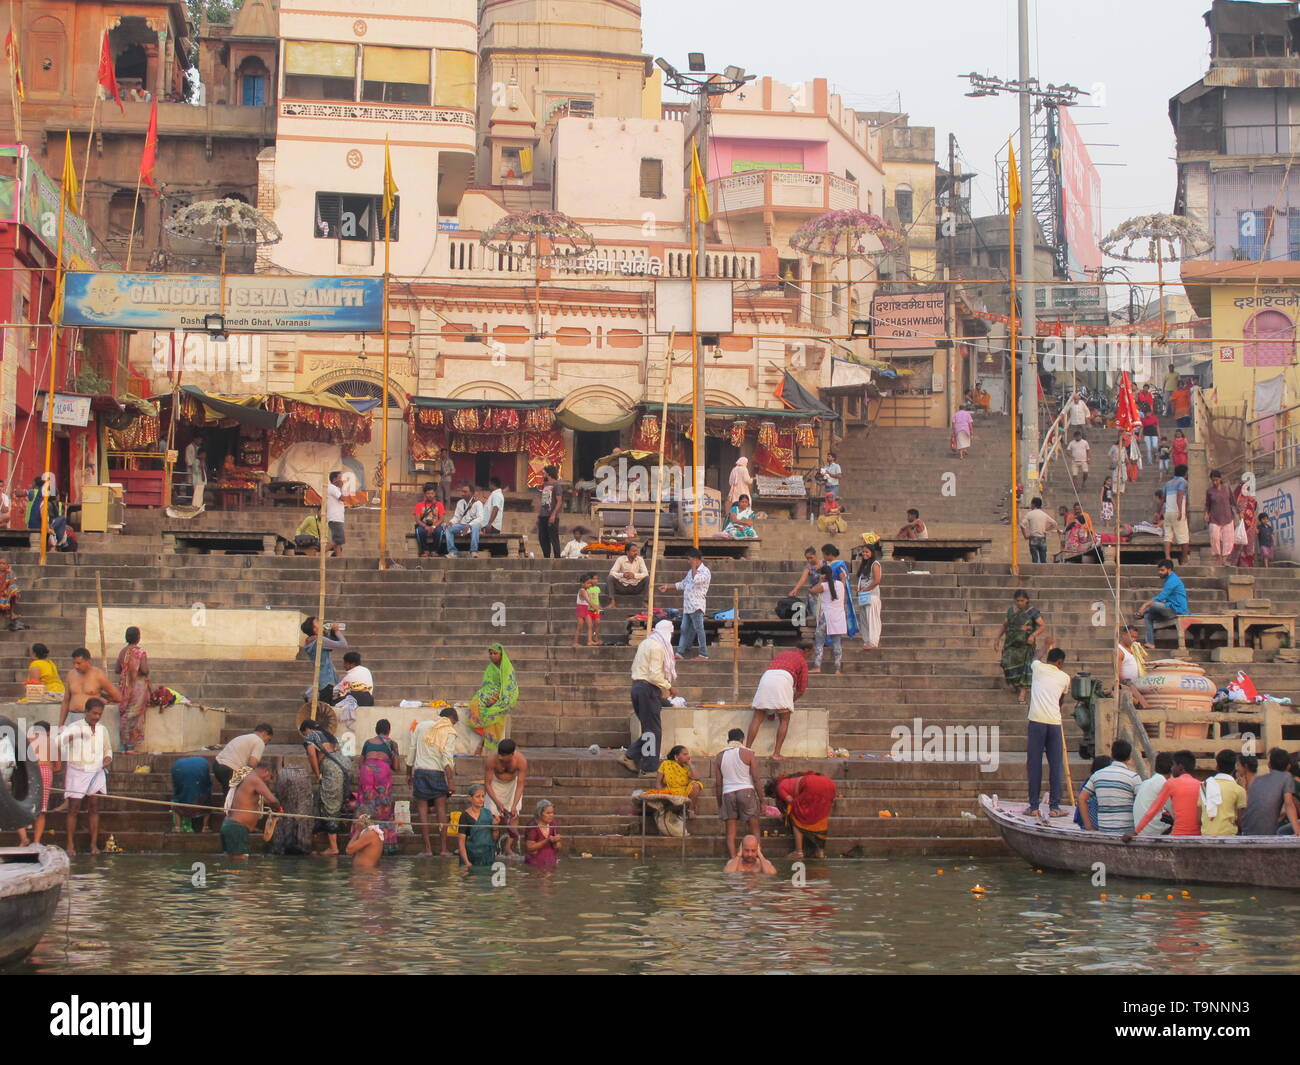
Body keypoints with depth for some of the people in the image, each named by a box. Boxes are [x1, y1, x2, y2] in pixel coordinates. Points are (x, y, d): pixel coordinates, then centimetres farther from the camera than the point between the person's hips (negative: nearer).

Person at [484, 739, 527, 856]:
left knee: (514, 814, -9)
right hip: (496, 783, -1)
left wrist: (514, 806, -37)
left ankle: (509, 848, -3)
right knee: (494, 816, -10)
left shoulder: (521, 760, -34)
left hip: (513, 782, 1)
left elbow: (520, 785, -28)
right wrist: (497, 802, -36)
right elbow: (487, 783, -26)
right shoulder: (492, 759, -35)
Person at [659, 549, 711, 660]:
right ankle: (680, 652, 10)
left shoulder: (705, 571, -9)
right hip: (687, 606, 9)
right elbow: (682, 584, 29)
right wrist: (667, 587, 27)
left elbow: (696, 579, -29)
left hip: (697, 606, -9)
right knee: (685, 629, 8)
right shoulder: (691, 571, 20)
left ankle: (704, 654, -3)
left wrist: (694, 566, -18)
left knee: (699, 629, -6)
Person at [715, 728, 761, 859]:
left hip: (727, 794, 2)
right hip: (746, 791, -2)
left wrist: (719, 804, 15)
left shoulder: (720, 756, 10)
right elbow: (755, 779, -2)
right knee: (754, 828, 5)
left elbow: (717, 783, 9)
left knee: (731, 832, 2)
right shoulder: (748, 753, 2)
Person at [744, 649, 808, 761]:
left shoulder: (779, 654, 36)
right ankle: (776, 753, -4)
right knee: (784, 720, 6)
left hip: (766, 677, 3)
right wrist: (790, 701, 37)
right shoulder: (802, 662, 25)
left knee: (757, 718, 7)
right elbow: (801, 690, 20)